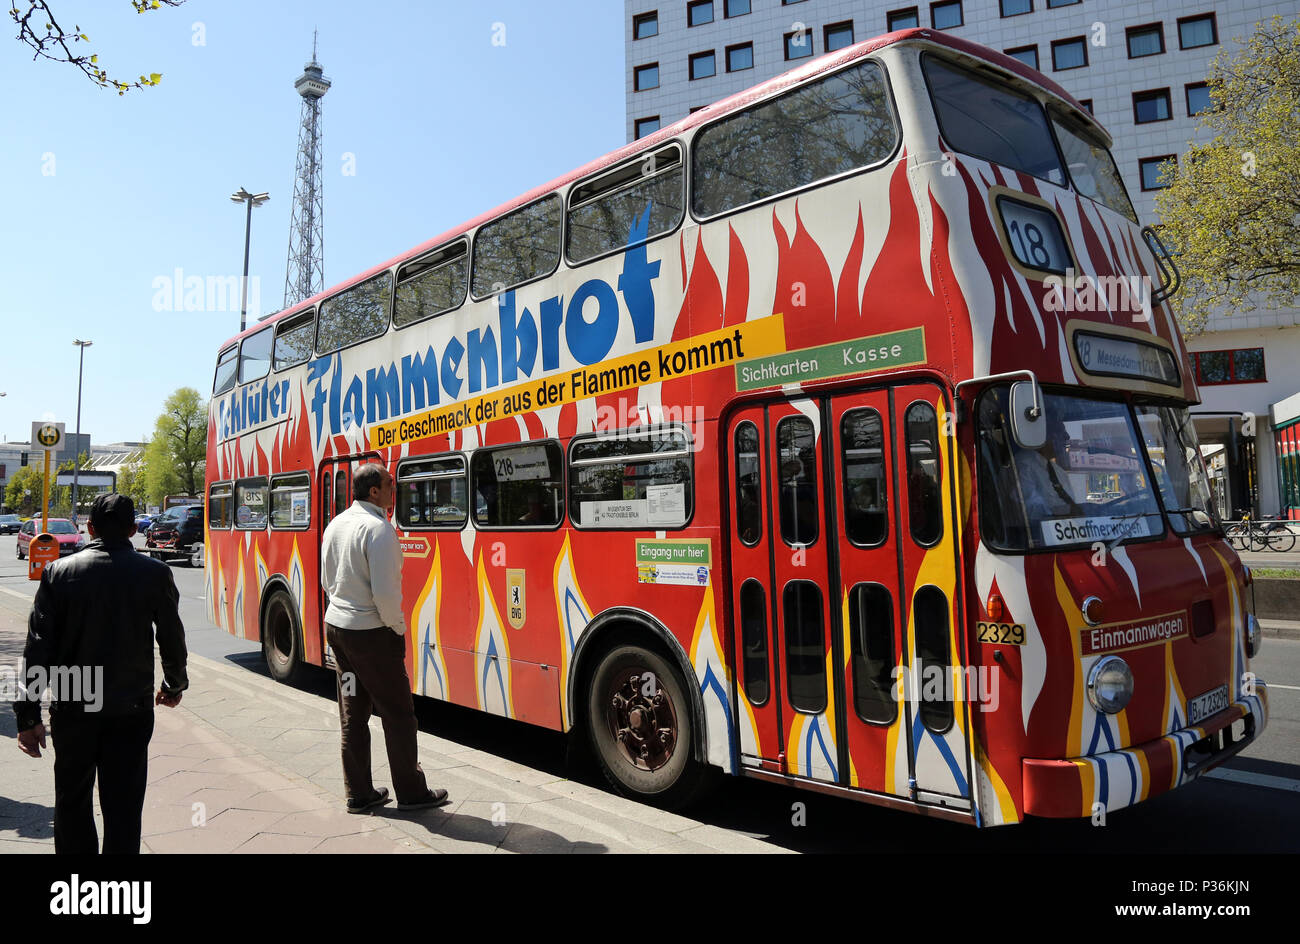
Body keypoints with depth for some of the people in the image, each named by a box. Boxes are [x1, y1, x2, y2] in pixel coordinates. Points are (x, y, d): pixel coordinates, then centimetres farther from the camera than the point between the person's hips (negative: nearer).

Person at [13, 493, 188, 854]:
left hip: (72, 709, 1)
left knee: (72, 801, 19)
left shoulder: (58, 571, -3)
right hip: (132, 709, -1)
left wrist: (28, 714, 1)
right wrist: (174, 685, 20)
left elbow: (38, 647, -5)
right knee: (123, 809, 4)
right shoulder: (155, 573, -5)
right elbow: (172, 639, 3)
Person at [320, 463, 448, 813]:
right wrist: (397, 627, -9)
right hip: (371, 633, -8)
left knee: (352, 713, 15)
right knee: (398, 713, 5)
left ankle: (358, 794, 23)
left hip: (336, 626, 8)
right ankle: (411, 793, 15)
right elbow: (385, 592, -23)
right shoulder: (379, 529, -19)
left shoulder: (336, 524, 7)